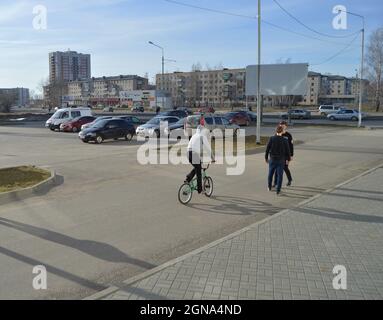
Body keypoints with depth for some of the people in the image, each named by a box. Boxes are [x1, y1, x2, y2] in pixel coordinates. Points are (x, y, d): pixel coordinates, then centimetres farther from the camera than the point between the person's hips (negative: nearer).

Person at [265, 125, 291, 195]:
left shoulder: (272, 139, -10)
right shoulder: (285, 140, -10)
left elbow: (267, 149, -6)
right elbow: (287, 151, -4)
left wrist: (266, 158, 7)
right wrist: (288, 159, 10)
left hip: (272, 159, 1)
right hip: (281, 160, -1)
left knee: (270, 173, 19)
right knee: (279, 175, 5)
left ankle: (269, 187, 33)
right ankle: (278, 190, 6)